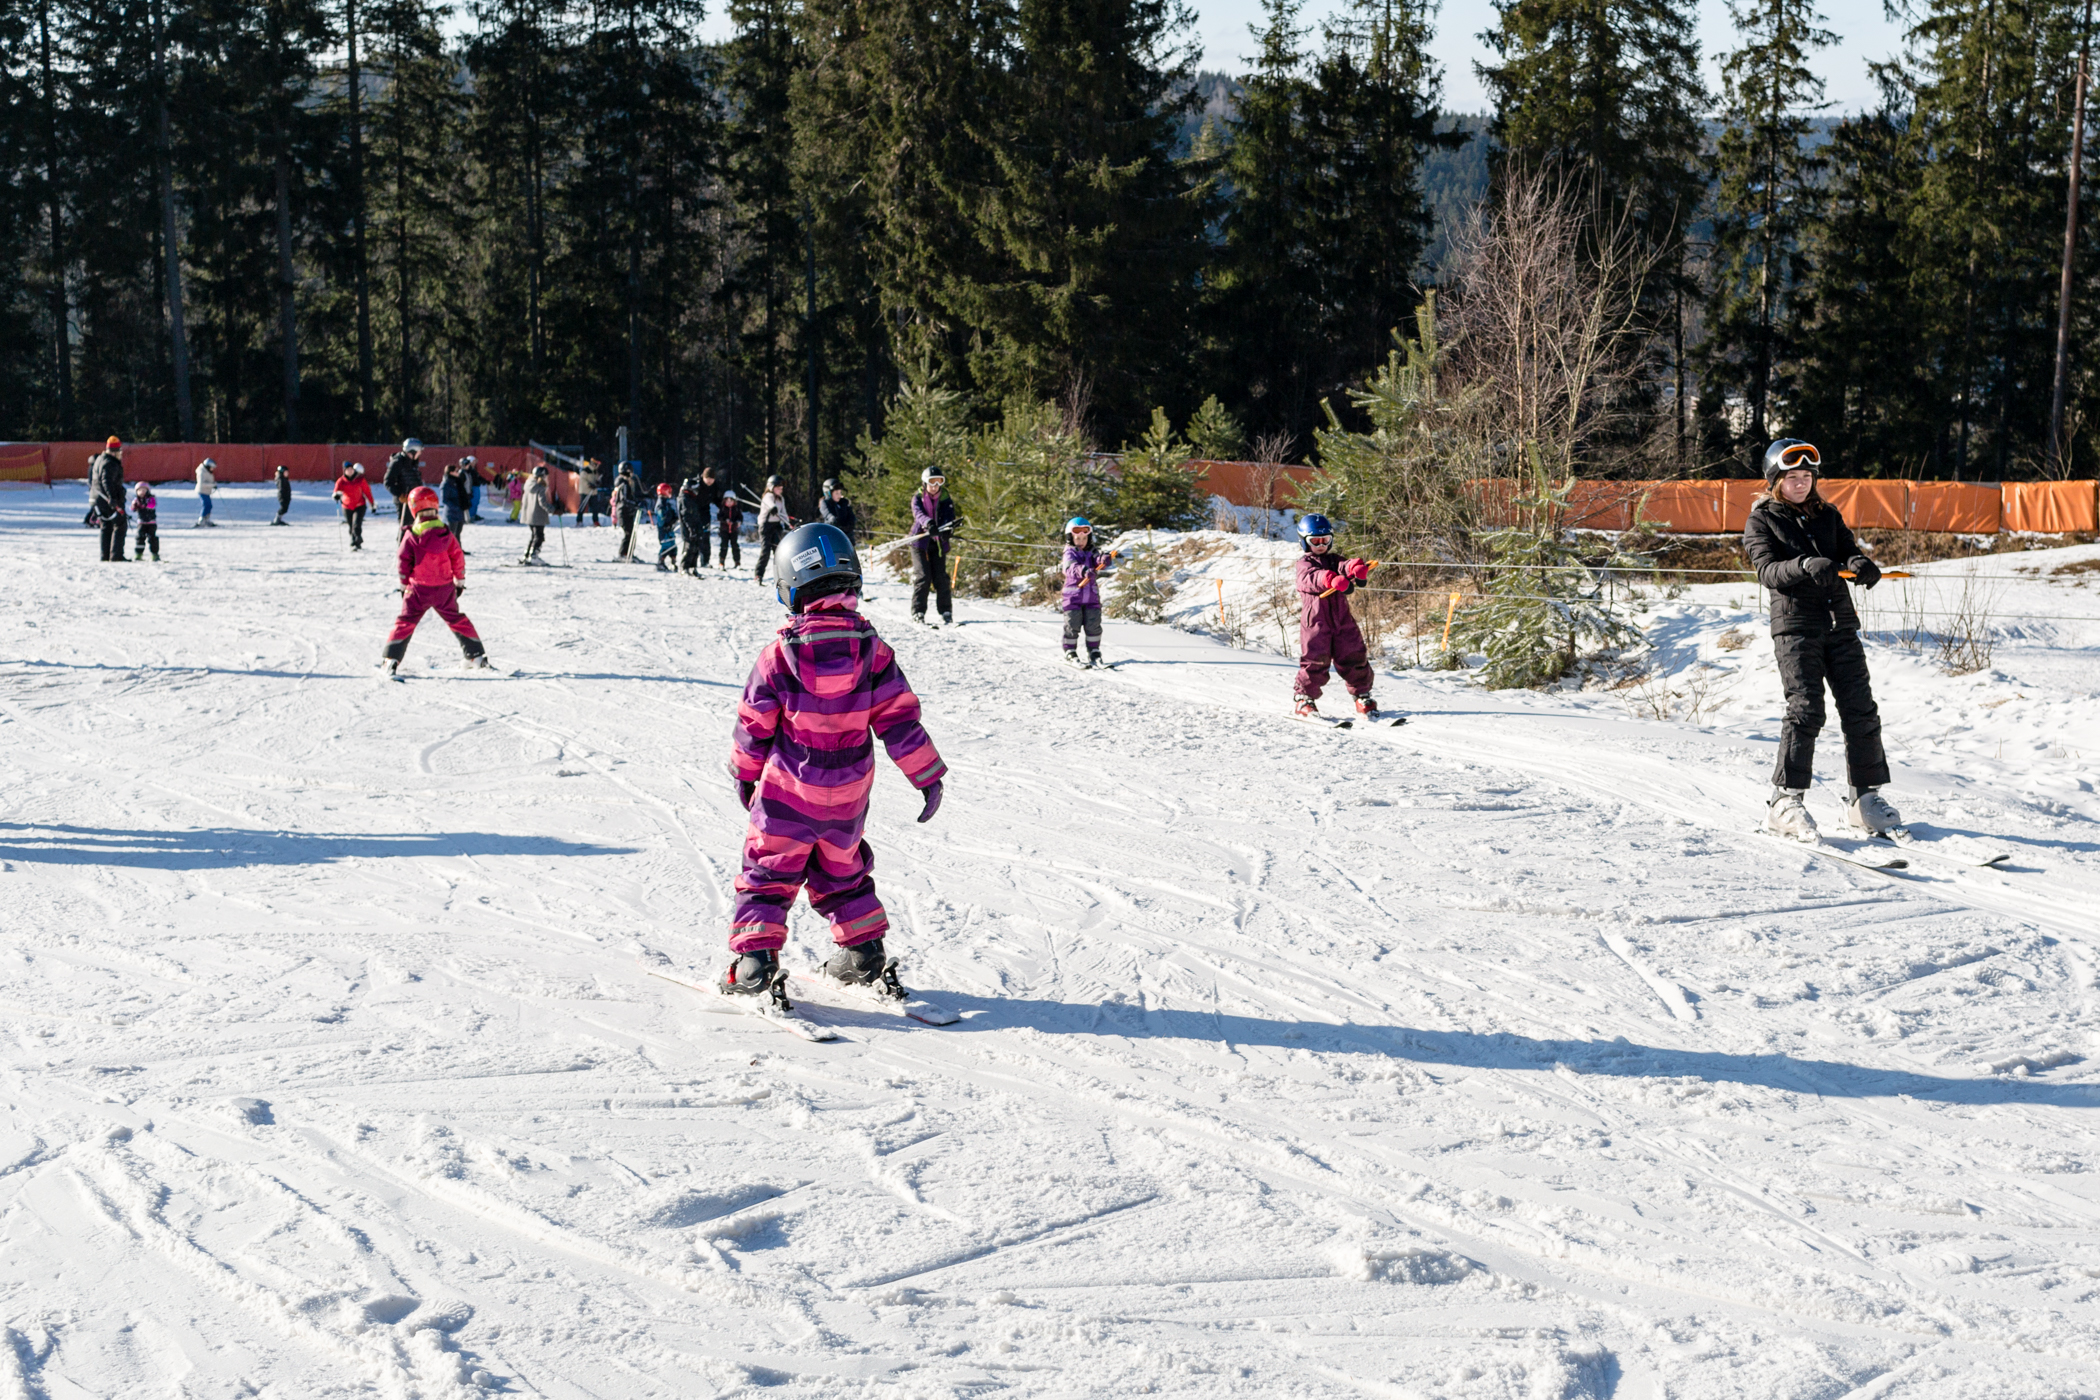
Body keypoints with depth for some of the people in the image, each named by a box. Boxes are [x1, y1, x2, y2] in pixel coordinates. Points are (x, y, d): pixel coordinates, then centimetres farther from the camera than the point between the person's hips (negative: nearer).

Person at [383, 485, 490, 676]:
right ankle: (476, 655, 21)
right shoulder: (445, 533, -3)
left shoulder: (411, 535, -9)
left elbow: (403, 563, -4)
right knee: (457, 620, 18)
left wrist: (404, 586, 8)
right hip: (445, 588, 2)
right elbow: (458, 557, 2)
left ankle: (392, 658, -5)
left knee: (405, 622, 5)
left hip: (419, 589, -2)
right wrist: (460, 581, 14)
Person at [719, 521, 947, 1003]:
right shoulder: (871, 649, -9)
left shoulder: (779, 656, -13)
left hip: (787, 791, -3)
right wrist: (928, 776, 1)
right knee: (842, 870, 22)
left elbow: (754, 725, -3)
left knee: (767, 872, 8)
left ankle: (755, 957, -1)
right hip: (848, 795, 3)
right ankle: (863, 951, 24)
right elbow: (899, 719, -7)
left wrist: (744, 773, 14)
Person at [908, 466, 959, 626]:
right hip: (920, 542, -2)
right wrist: (928, 523, -44)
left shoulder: (945, 499, 5)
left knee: (941, 577, -3)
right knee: (923, 577, -10)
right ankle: (918, 612, -6)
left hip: (939, 542, 2)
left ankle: (946, 612, 4)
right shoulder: (918, 498, -1)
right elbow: (918, 514, -22)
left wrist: (948, 529, -35)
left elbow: (949, 516, -11)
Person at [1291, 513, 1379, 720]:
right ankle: (1304, 700, 7)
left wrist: (1355, 567, -32)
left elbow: (1343, 567, -7)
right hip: (1315, 621, -5)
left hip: (1342, 619, 5)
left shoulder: (1334, 560, 18)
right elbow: (1312, 577, -20)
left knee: (1354, 659, 5)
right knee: (1315, 661, -6)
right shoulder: (1305, 563, 3)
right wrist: (1332, 579, -41)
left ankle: (1362, 696, 19)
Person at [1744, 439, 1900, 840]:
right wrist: (1805, 566, -31)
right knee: (1806, 710, -15)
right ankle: (1786, 801, -9)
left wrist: (1860, 564, -19)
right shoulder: (1761, 521, 3)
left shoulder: (1827, 515, 17)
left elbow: (1849, 550, 6)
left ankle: (1865, 796, 11)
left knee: (1861, 710, 1)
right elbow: (1767, 570, -12)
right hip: (1796, 626, -5)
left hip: (1840, 624, 5)